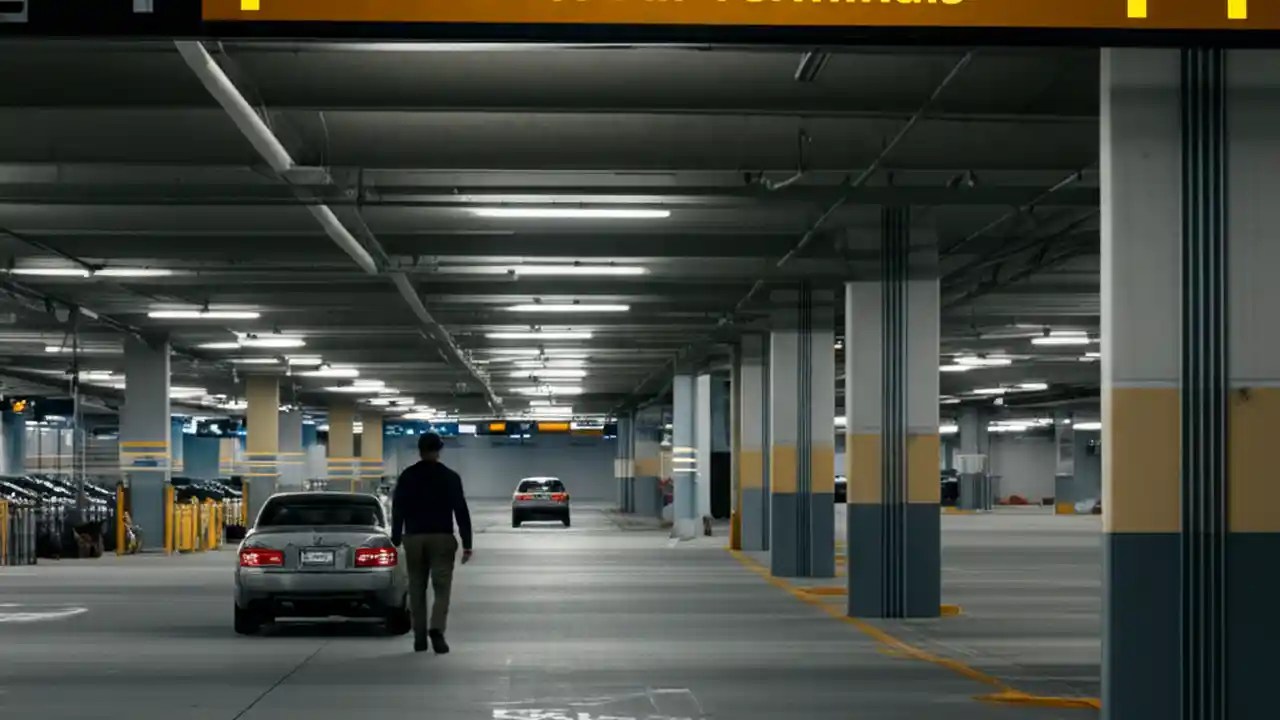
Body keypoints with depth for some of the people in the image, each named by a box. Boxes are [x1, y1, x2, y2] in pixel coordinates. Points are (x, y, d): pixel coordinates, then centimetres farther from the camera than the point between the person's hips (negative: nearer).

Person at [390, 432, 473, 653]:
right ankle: (436, 630, -21)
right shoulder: (449, 477, -1)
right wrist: (467, 544, 0)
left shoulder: (406, 477, 3)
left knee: (416, 589, 10)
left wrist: (396, 539, 10)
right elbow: (461, 512, -3)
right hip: (442, 538, -2)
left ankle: (420, 637, 11)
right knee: (442, 587, -1)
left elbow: (397, 510, 4)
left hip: (414, 538, 2)